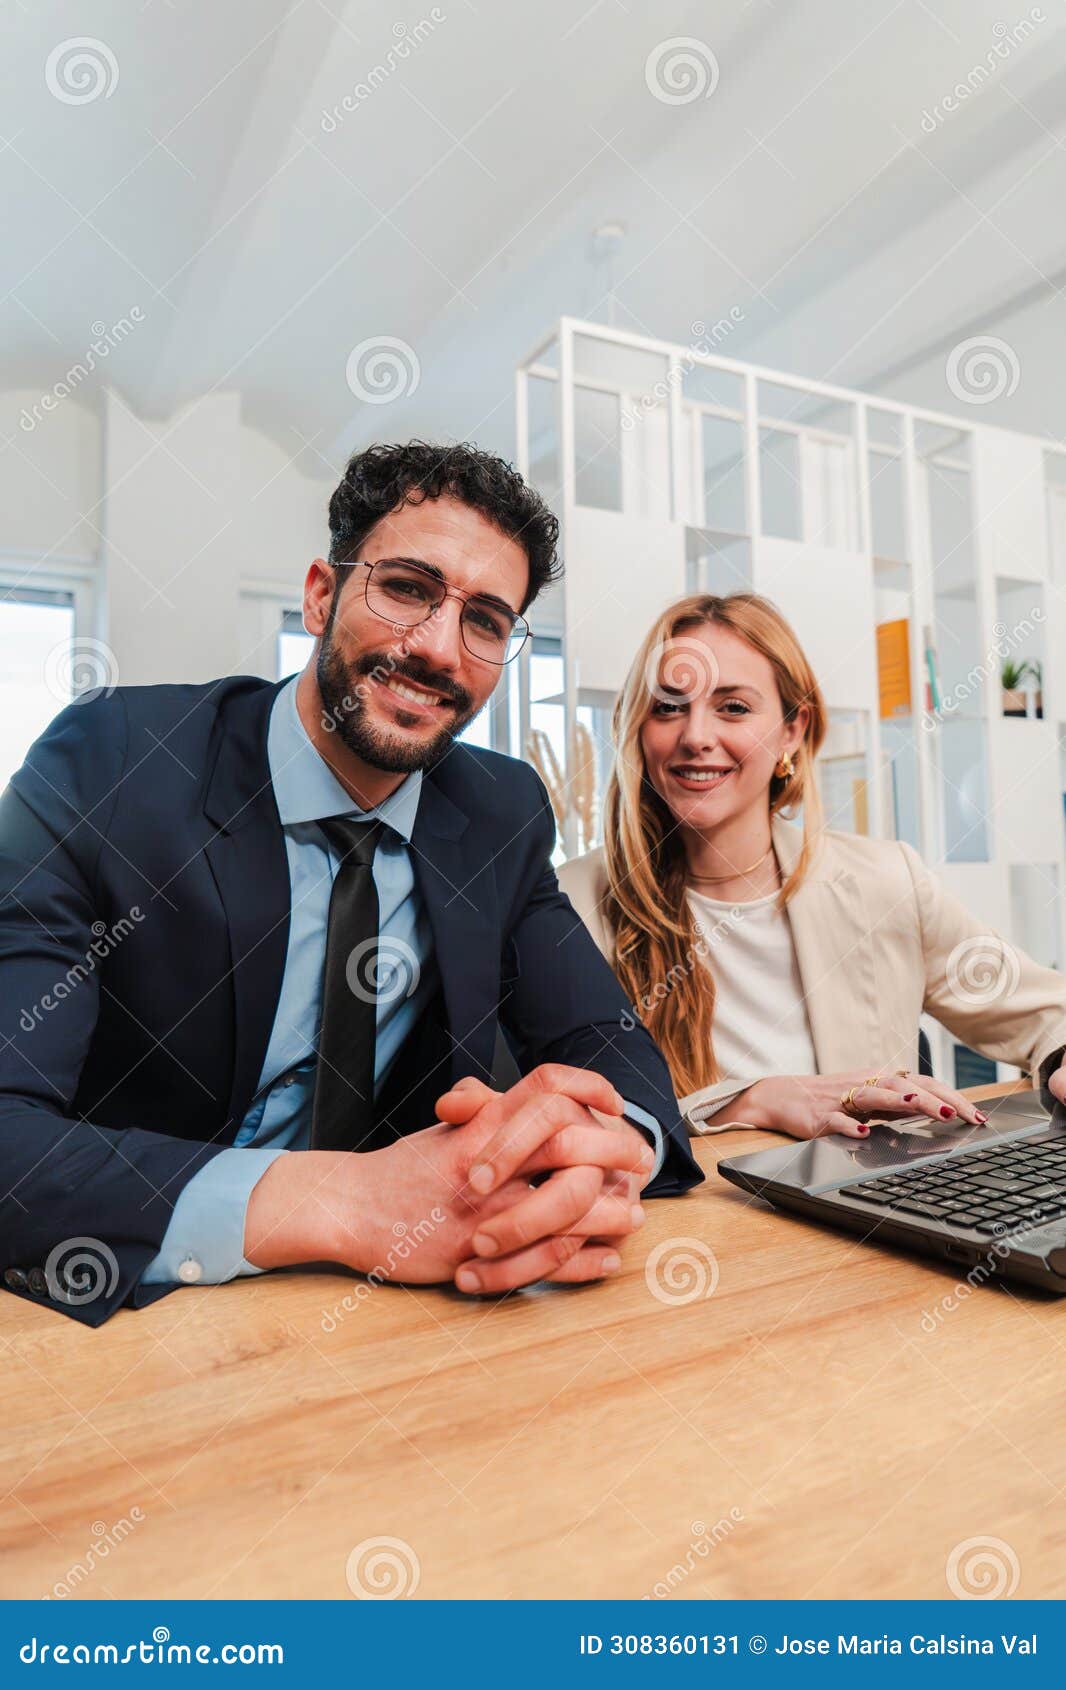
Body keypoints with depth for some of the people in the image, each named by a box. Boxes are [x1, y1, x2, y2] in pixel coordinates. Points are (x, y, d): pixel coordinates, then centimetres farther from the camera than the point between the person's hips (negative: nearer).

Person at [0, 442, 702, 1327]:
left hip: (394, 1320, 4)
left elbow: (606, 1048, -3)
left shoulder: (506, 815, -1)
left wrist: (606, 1140, -27)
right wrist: (348, 1200, -36)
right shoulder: (106, 764, -14)